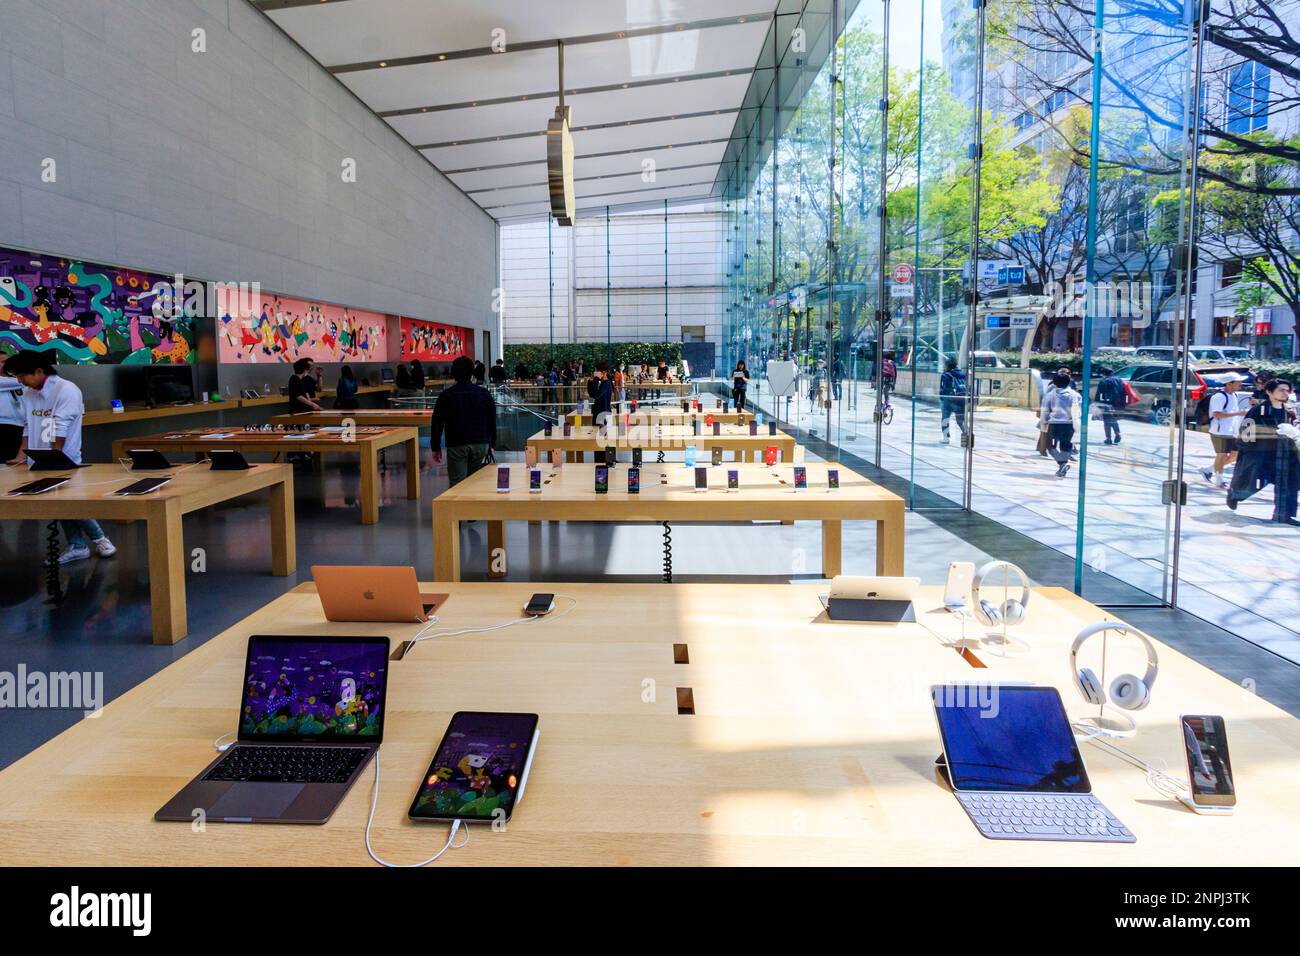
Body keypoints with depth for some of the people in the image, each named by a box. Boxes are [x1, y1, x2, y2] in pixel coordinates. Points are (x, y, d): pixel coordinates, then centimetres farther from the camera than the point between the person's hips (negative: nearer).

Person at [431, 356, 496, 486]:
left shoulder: (446, 395, -1)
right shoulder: (484, 394, 6)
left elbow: (437, 423, 1)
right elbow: (492, 421, 11)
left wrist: (436, 447, 9)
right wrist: (491, 444, 20)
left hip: (457, 446, -3)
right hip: (481, 445, 3)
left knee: (457, 484, -1)